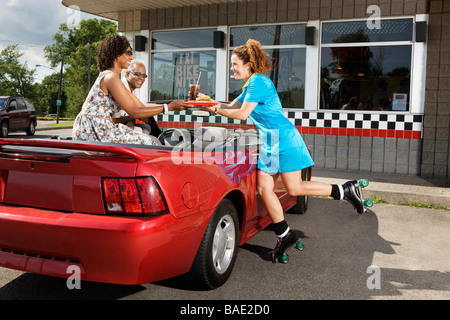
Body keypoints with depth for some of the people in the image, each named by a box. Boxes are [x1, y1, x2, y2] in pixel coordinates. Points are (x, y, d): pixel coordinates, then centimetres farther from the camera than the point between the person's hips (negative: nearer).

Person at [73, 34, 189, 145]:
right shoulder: (110, 78, -14)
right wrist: (169, 107, -14)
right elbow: (135, 112, -16)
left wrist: (172, 106, 7)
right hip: (92, 133, -10)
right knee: (145, 143, -11)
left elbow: (141, 105, 15)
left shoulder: (108, 77, 18)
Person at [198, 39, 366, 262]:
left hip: (283, 139, -10)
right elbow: (233, 106, 20)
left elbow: (242, 113, -16)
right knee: (263, 188, 3)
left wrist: (216, 110, -6)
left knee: (294, 188, -6)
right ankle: (284, 235, 11)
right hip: (270, 143, 10)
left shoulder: (258, 81, -13)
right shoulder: (251, 84, 18)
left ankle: (344, 191, 8)